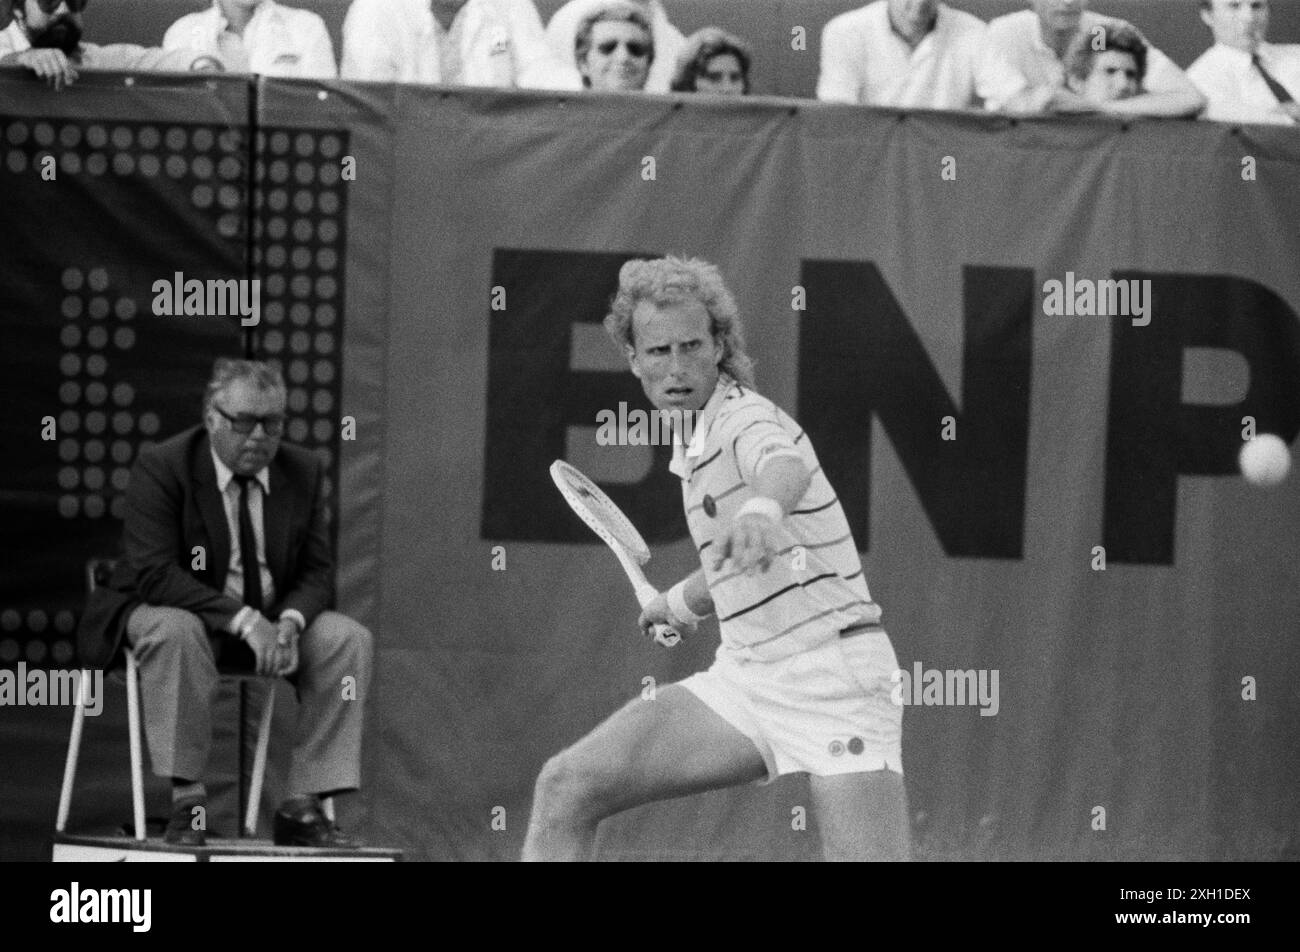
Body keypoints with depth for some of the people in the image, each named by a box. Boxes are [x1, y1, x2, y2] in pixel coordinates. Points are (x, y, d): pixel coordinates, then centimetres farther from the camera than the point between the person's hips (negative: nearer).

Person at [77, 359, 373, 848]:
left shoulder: (303, 472, 0)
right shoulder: (160, 469, -16)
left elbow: (317, 570, 1)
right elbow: (154, 573, -24)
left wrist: (290, 621, -23)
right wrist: (243, 620, -34)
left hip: (271, 620, 5)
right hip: (178, 609, -5)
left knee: (348, 639, -19)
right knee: (176, 632, -39)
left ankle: (303, 806, -18)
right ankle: (186, 799, -31)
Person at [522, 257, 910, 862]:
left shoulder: (747, 418, -14)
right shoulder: (696, 441, 13)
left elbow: (786, 466, -42)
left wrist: (761, 509, -64)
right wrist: (679, 603, 49)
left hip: (834, 673, -8)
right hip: (746, 675, 8)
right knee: (565, 788, -6)